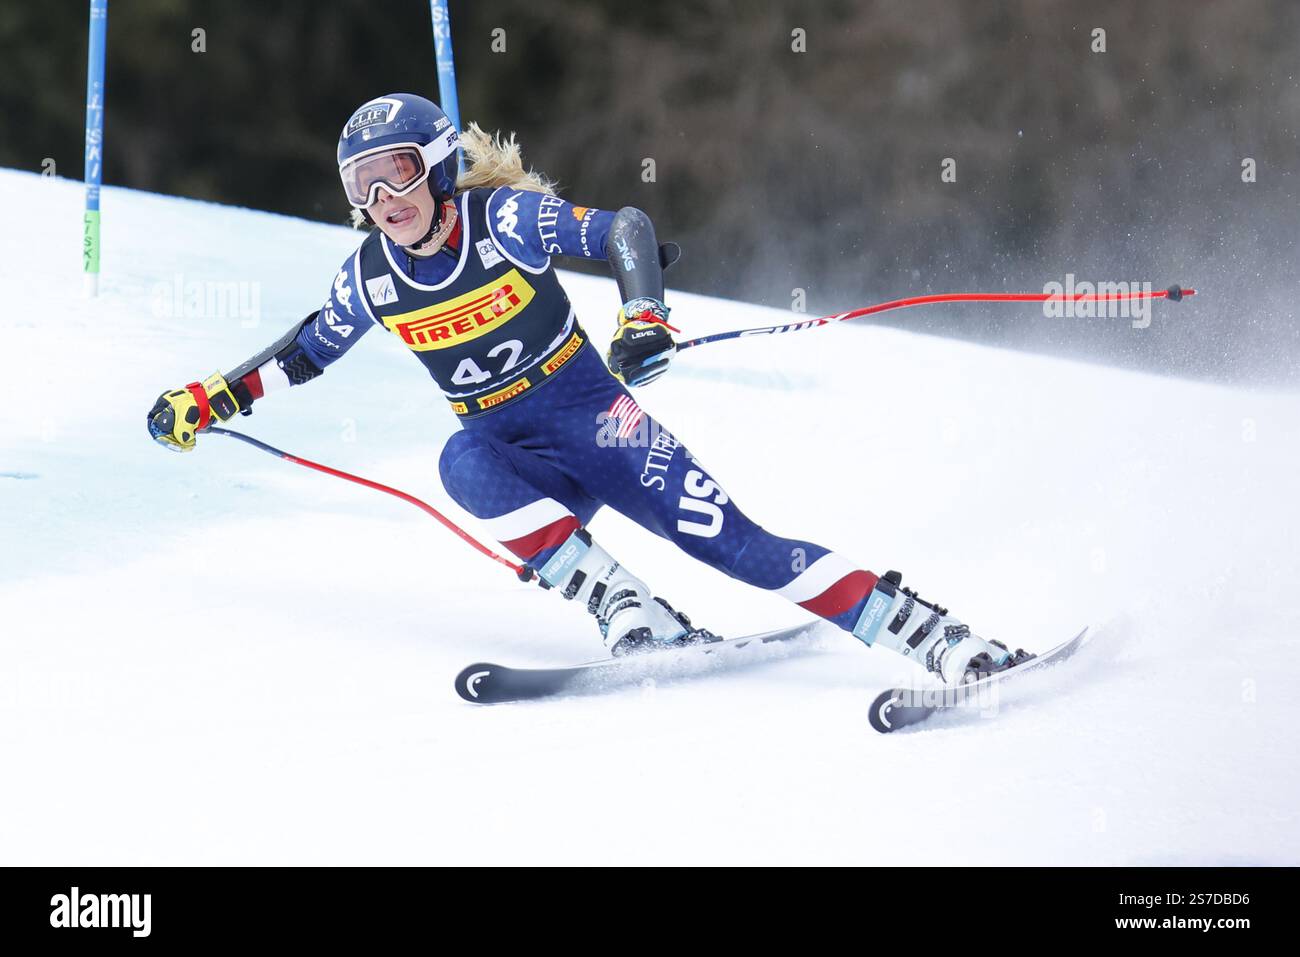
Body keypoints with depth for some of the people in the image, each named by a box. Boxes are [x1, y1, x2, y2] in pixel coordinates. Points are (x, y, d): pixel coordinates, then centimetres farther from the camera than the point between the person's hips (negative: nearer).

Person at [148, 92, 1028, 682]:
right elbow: (309, 347, 18)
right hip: (516, 454, 3)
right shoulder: (372, 278, 0)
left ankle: (945, 640, -16)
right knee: (464, 464, -32)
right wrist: (211, 398, 12)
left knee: (731, 540, -16)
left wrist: (643, 316, -36)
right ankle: (636, 620, -35)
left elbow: (623, 230, -19)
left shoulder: (504, 219, -13)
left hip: (595, 419, -3)